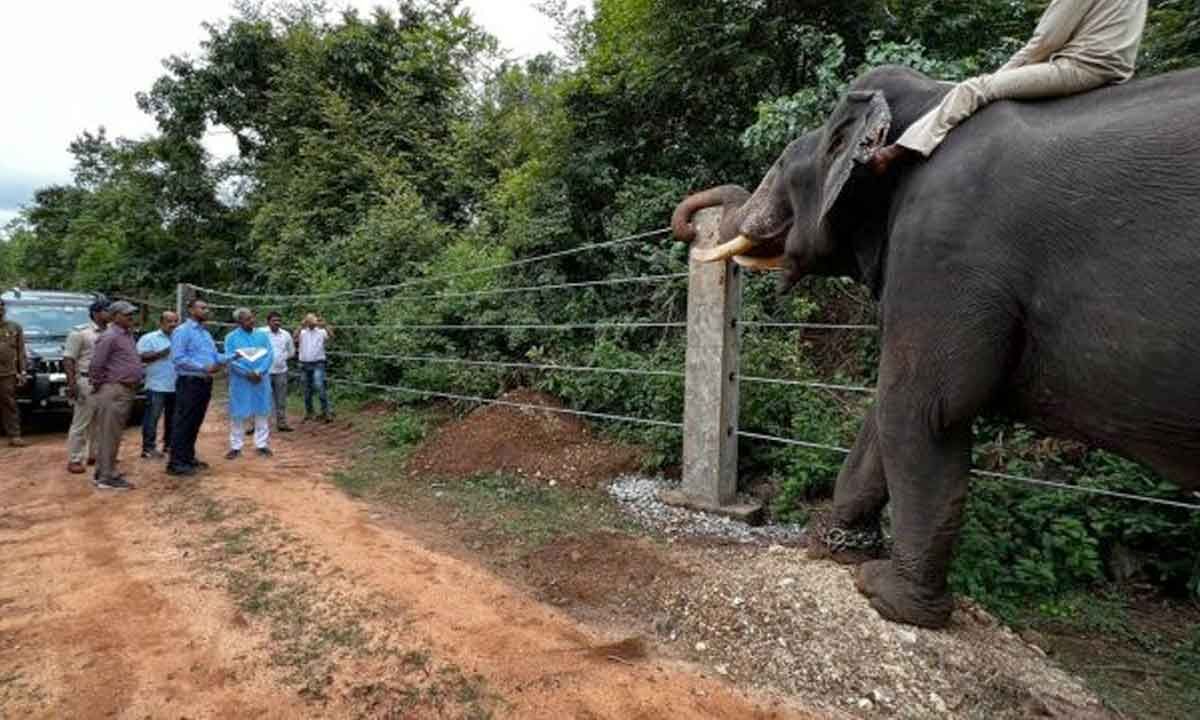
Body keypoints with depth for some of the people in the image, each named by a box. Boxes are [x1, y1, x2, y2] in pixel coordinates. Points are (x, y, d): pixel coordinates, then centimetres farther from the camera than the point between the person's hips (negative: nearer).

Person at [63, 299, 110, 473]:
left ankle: (94, 455, 23)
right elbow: (68, 359, -9)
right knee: (81, 423, -2)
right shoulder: (81, 332, -6)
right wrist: (71, 383, -17)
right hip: (88, 383, -6)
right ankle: (74, 460, 4)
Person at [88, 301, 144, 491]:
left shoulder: (128, 335, 16)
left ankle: (103, 473, 24)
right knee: (108, 436, -5)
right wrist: (98, 386, -8)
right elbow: (96, 365, -15)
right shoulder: (110, 337, -13)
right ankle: (107, 477, -1)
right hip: (113, 392, -9)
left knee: (113, 435, 15)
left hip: (126, 391, 9)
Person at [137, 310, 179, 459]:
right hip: (157, 387, -5)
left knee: (173, 418, 13)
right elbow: (139, 357, -12)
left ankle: (169, 444, 24)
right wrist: (160, 354, -19)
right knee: (152, 418, -2)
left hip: (176, 387, 5)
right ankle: (148, 448, 4)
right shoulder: (149, 338, -2)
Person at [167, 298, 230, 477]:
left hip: (205, 382, 8)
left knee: (196, 423, 14)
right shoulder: (182, 331, -8)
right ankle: (176, 463, 0)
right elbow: (178, 358, -17)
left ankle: (188, 457, 23)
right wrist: (204, 367, -22)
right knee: (183, 423, -5)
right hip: (189, 382, -8)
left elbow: (215, 356, 16)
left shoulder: (206, 333, 17)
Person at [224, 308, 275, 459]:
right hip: (240, 381, -2)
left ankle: (262, 444, 16)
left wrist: (259, 372, -14)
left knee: (262, 412, 7)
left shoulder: (262, 335, 6)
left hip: (261, 380, 2)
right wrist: (248, 373, -16)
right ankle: (236, 446, 13)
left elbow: (270, 355, -1)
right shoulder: (231, 337, -1)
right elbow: (231, 359, -8)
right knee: (238, 414, 3)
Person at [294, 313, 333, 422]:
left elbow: (331, 337, -17)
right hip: (305, 364, 3)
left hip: (318, 364, -3)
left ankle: (326, 412, -14)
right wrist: (302, 326, -25)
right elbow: (295, 338, -15)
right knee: (307, 390, 11)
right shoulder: (302, 332, 5)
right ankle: (308, 412, 23)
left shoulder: (321, 332, 1)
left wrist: (324, 326, -28)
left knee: (319, 385, -19)